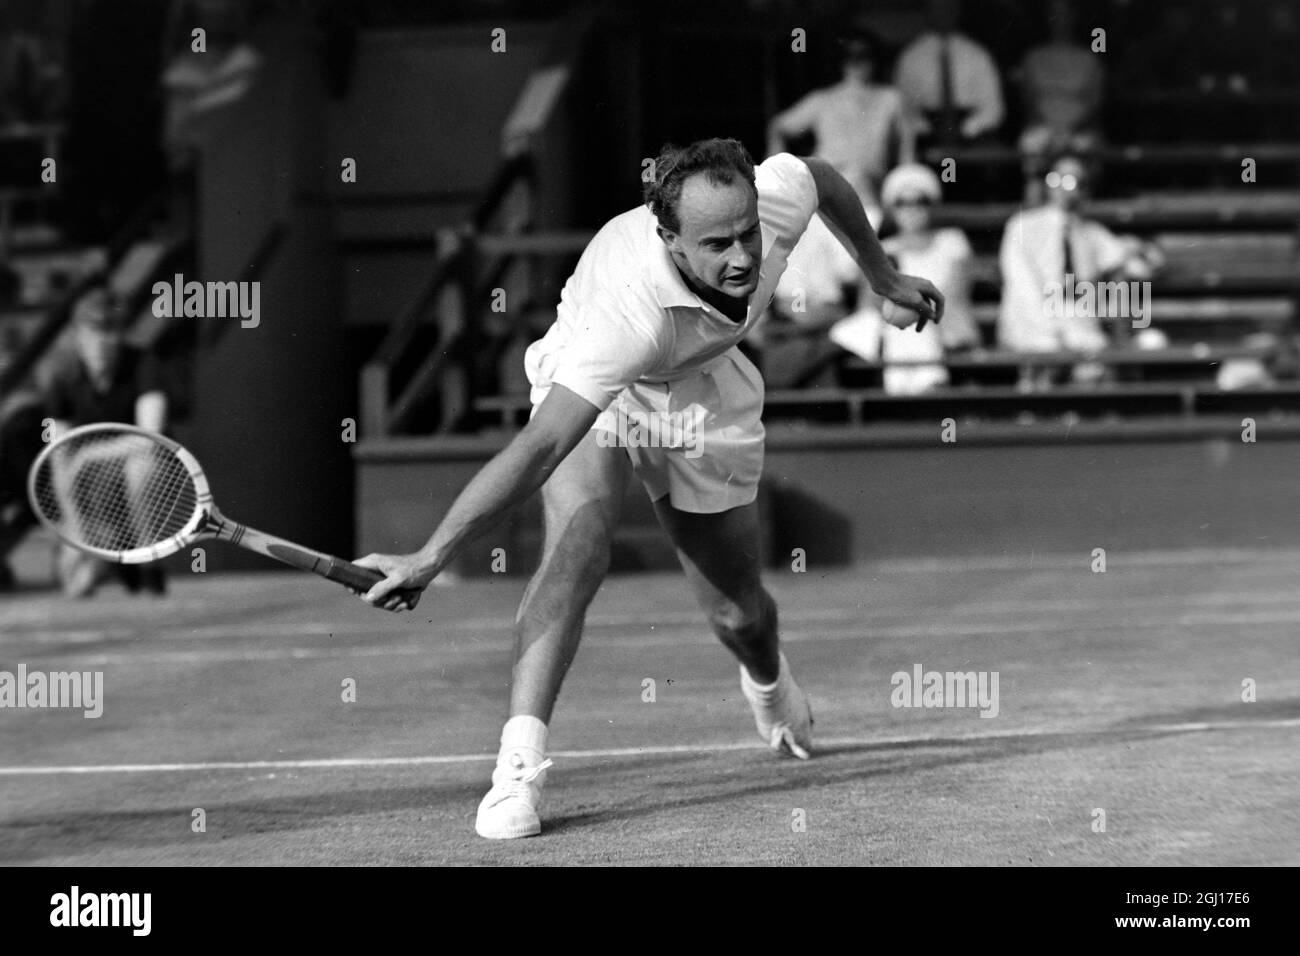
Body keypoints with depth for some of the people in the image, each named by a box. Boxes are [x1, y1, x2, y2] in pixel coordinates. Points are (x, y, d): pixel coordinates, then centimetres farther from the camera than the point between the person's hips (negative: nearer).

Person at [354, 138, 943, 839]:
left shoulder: (778, 195, -31)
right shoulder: (630, 308, -45)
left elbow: (824, 177, -3)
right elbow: (539, 446, -49)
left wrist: (884, 277, 11)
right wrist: (429, 558, -55)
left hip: (703, 394, 4)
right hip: (591, 387, -4)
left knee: (737, 612, 12)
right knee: (578, 550, -32)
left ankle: (768, 684, 49)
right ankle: (517, 764, -29)